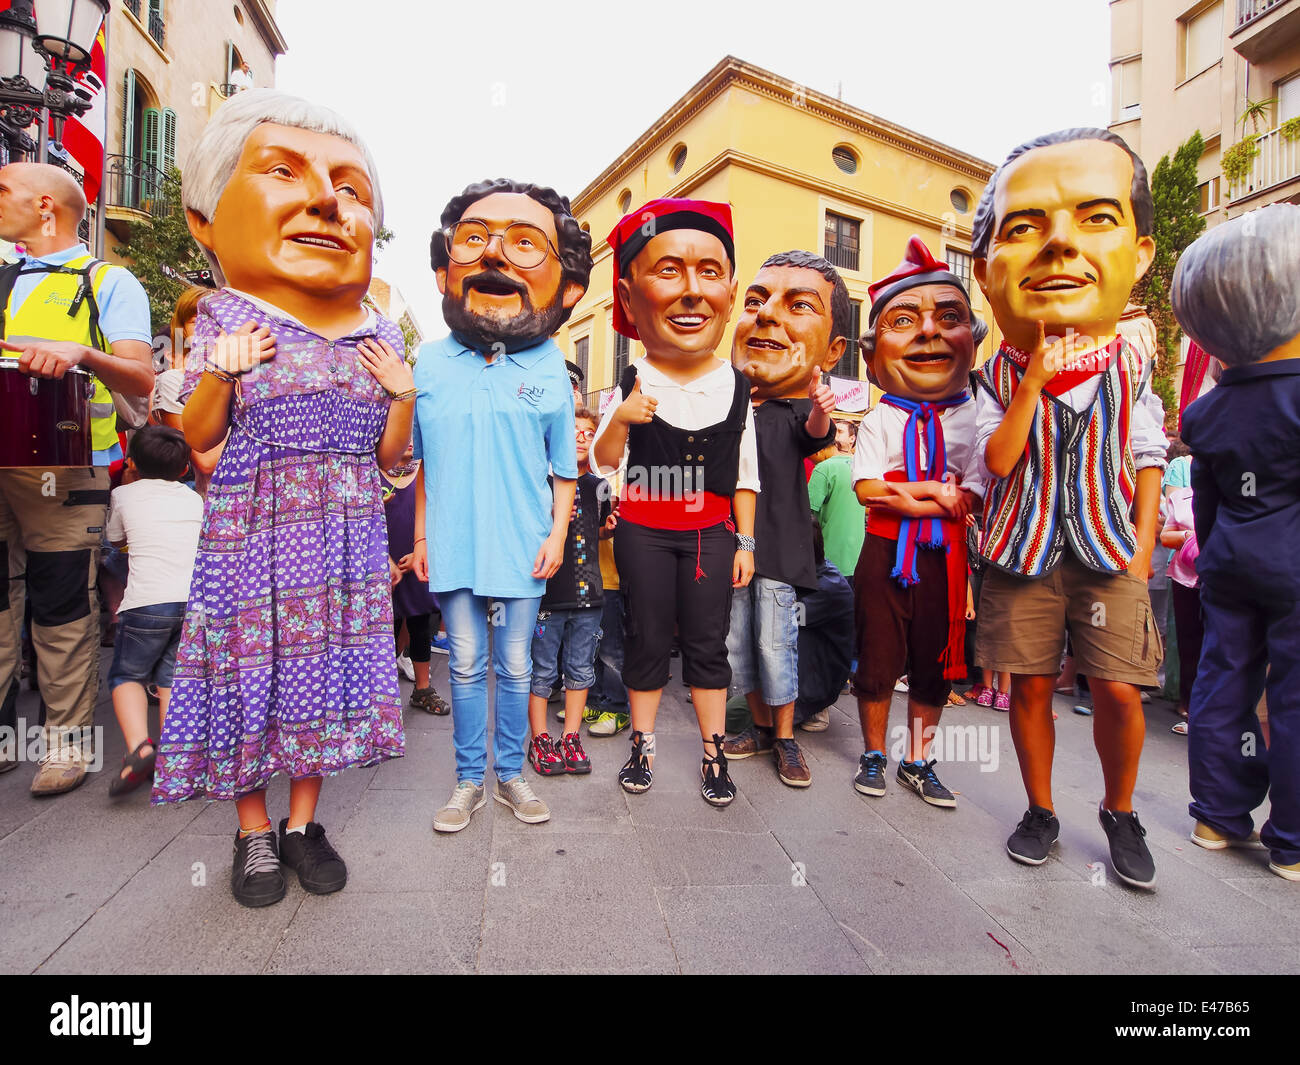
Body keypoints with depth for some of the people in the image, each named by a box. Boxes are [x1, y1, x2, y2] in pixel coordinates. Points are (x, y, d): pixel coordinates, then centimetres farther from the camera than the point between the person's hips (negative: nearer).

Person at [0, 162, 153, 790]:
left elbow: (142, 380, -6)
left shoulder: (107, 283, 6)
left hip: (62, 466, -5)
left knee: (62, 603, -3)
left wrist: (83, 353, -24)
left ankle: (68, 738, 7)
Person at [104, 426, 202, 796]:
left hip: (149, 601, -3)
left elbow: (115, 540, 27)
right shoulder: (194, 499, 19)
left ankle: (140, 745, -8)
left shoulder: (124, 495, 11)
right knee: (172, 677, 14)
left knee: (127, 674, 15)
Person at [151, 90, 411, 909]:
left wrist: (404, 393, -10)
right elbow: (198, 437, 0)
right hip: (252, 537, -1)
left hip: (342, 540, 2)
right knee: (250, 669, 5)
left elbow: (389, 455, 6)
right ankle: (254, 832, 27)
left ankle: (303, 823, 27)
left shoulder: (379, 338, 4)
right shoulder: (228, 321, -1)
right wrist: (221, 371, -16)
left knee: (326, 667, 7)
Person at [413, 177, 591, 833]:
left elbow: (565, 470, 4)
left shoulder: (549, 370, -2)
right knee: (466, 665, 10)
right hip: (453, 545, 1)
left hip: (522, 547, -1)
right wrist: (420, 537, 8)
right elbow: (421, 463, 9)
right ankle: (469, 780, 26)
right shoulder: (430, 363, 2)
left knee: (515, 667, 10)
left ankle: (510, 774, 28)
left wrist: (557, 533, -5)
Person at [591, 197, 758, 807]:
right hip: (643, 532, -1)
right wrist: (621, 420, -20)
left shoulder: (736, 386, 0)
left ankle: (713, 753, 21)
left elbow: (745, 474, 6)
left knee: (707, 643, 6)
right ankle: (642, 745, 25)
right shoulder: (631, 385, -5)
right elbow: (603, 464, -1)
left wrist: (745, 542, 4)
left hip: (711, 533, 1)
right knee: (647, 639, 8)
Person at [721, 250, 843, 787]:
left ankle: (786, 737, 21)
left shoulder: (800, 408, -6)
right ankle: (761, 726, 31)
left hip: (779, 546, -4)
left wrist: (819, 415, -49)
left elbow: (812, 434, -28)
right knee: (735, 641, 12)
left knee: (775, 644, 1)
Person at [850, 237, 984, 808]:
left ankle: (918, 761, 30)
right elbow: (865, 488, -12)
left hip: (943, 557, 2)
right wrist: (934, 491, -17)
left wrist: (902, 495, -19)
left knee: (934, 664, 12)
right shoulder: (880, 419, -2)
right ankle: (874, 755, 28)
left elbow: (972, 495, -8)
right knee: (878, 659, 8)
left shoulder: (969, 419, 1)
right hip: (885, 554, -1)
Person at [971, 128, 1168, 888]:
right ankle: (1041, 811, 26)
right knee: (1032, 684, 6)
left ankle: (1121, 812, 26)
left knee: (1118, 688, 0)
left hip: (1108, 548, 1)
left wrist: (1142, 544, -2)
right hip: (1024, 551, 0)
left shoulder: (1132, 369, 0)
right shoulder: (1000, 377, -4)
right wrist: (1034, 382, -22)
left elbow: (1148, 461, 5)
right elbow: (999, 462, -15)